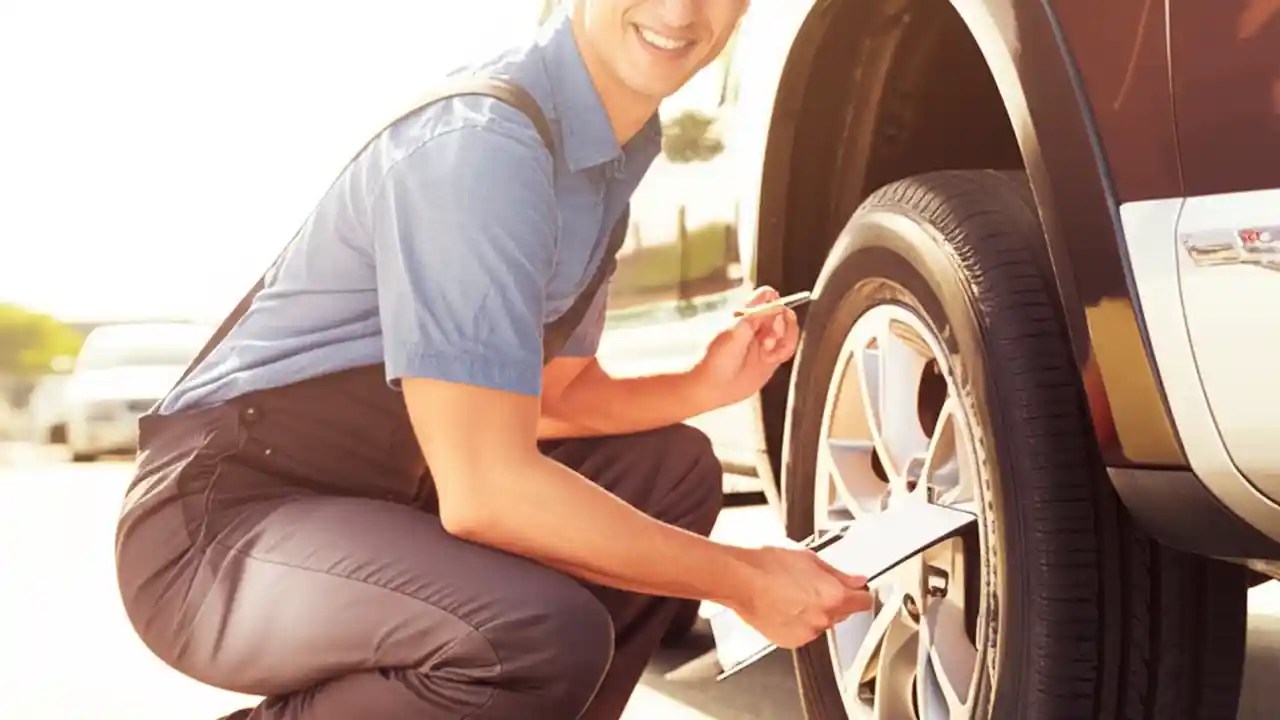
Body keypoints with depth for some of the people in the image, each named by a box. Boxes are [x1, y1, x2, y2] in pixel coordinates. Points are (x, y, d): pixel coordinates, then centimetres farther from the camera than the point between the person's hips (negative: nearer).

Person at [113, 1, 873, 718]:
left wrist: (704, 385, -5)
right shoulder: (480, 142, -25)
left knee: (673, 469, 9)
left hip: (383, 492, 9)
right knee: (542, 634, -32)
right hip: (222, 520, -9)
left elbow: (557, 398, 14)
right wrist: (743, 580, -20)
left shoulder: (611, 145, 3)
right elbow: (486, 492, -29)